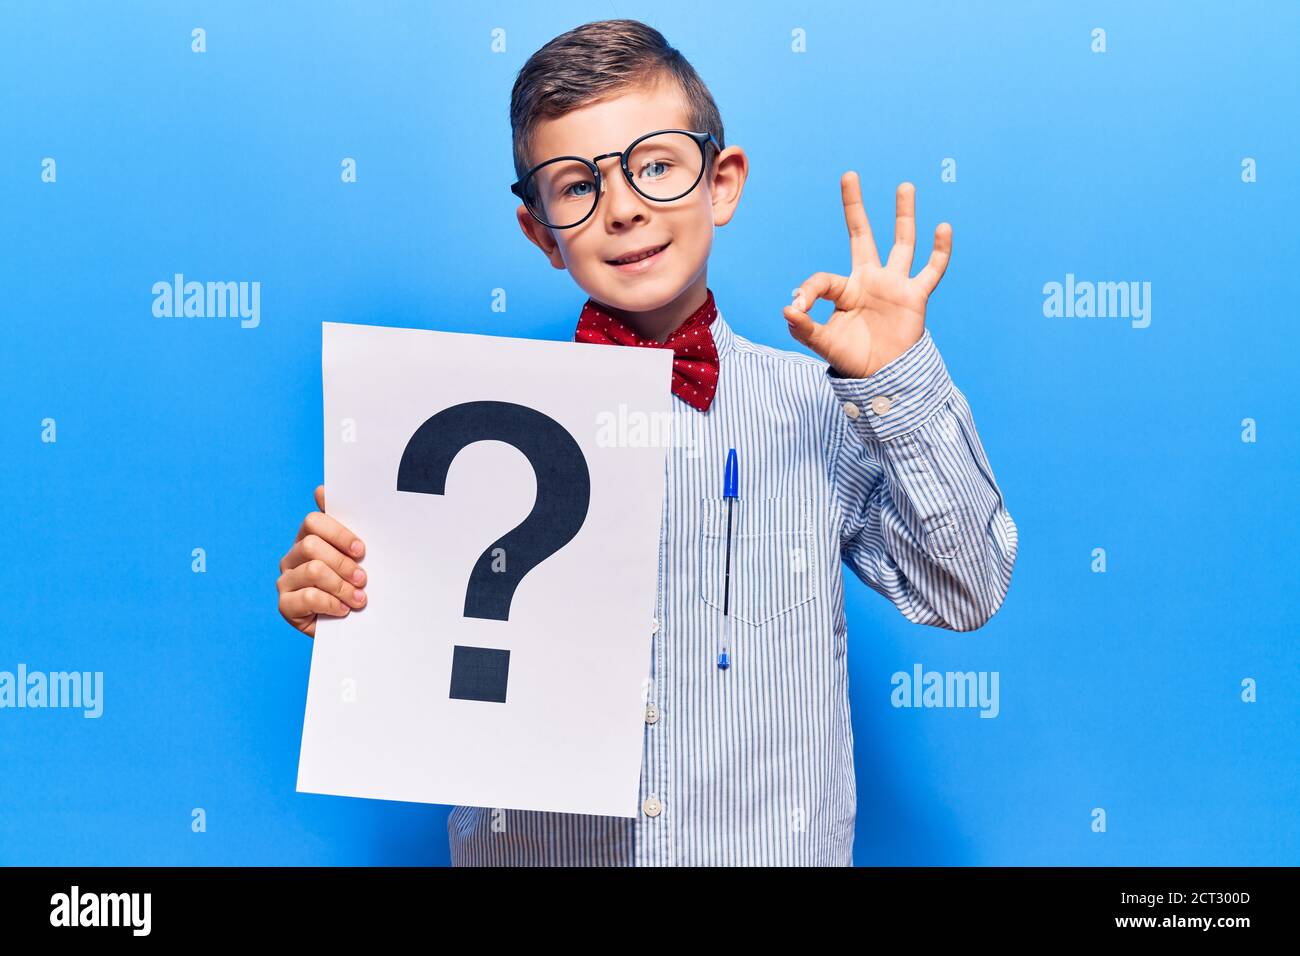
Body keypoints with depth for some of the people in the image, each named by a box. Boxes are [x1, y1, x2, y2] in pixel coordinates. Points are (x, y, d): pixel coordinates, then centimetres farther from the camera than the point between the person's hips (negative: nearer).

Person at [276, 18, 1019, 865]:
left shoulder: (822, 407, 3)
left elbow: (964, 595, -2)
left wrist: (898, 382, -8)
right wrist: (340, 606, -14)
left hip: (771, 845, 1)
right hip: (524, 848, 0)